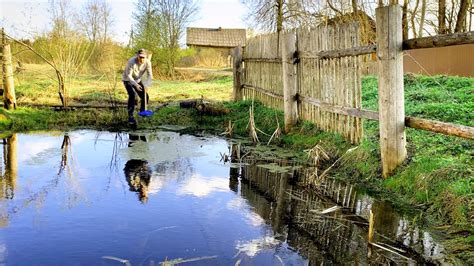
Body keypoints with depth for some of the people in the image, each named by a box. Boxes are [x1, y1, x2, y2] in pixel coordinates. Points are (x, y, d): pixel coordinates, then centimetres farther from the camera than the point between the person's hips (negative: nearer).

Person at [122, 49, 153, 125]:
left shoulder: (147, 62, -19)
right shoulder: (131, 62, -32)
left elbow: (149, 75, -18)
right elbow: (128, 75, -30)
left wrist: (147, 84, -37)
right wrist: (135, 84, -44)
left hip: (138, 80, 5)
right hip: (128, 80, -5)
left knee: (145, 96, -1)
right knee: (132, 95, -27)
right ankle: (130, 116, -23)